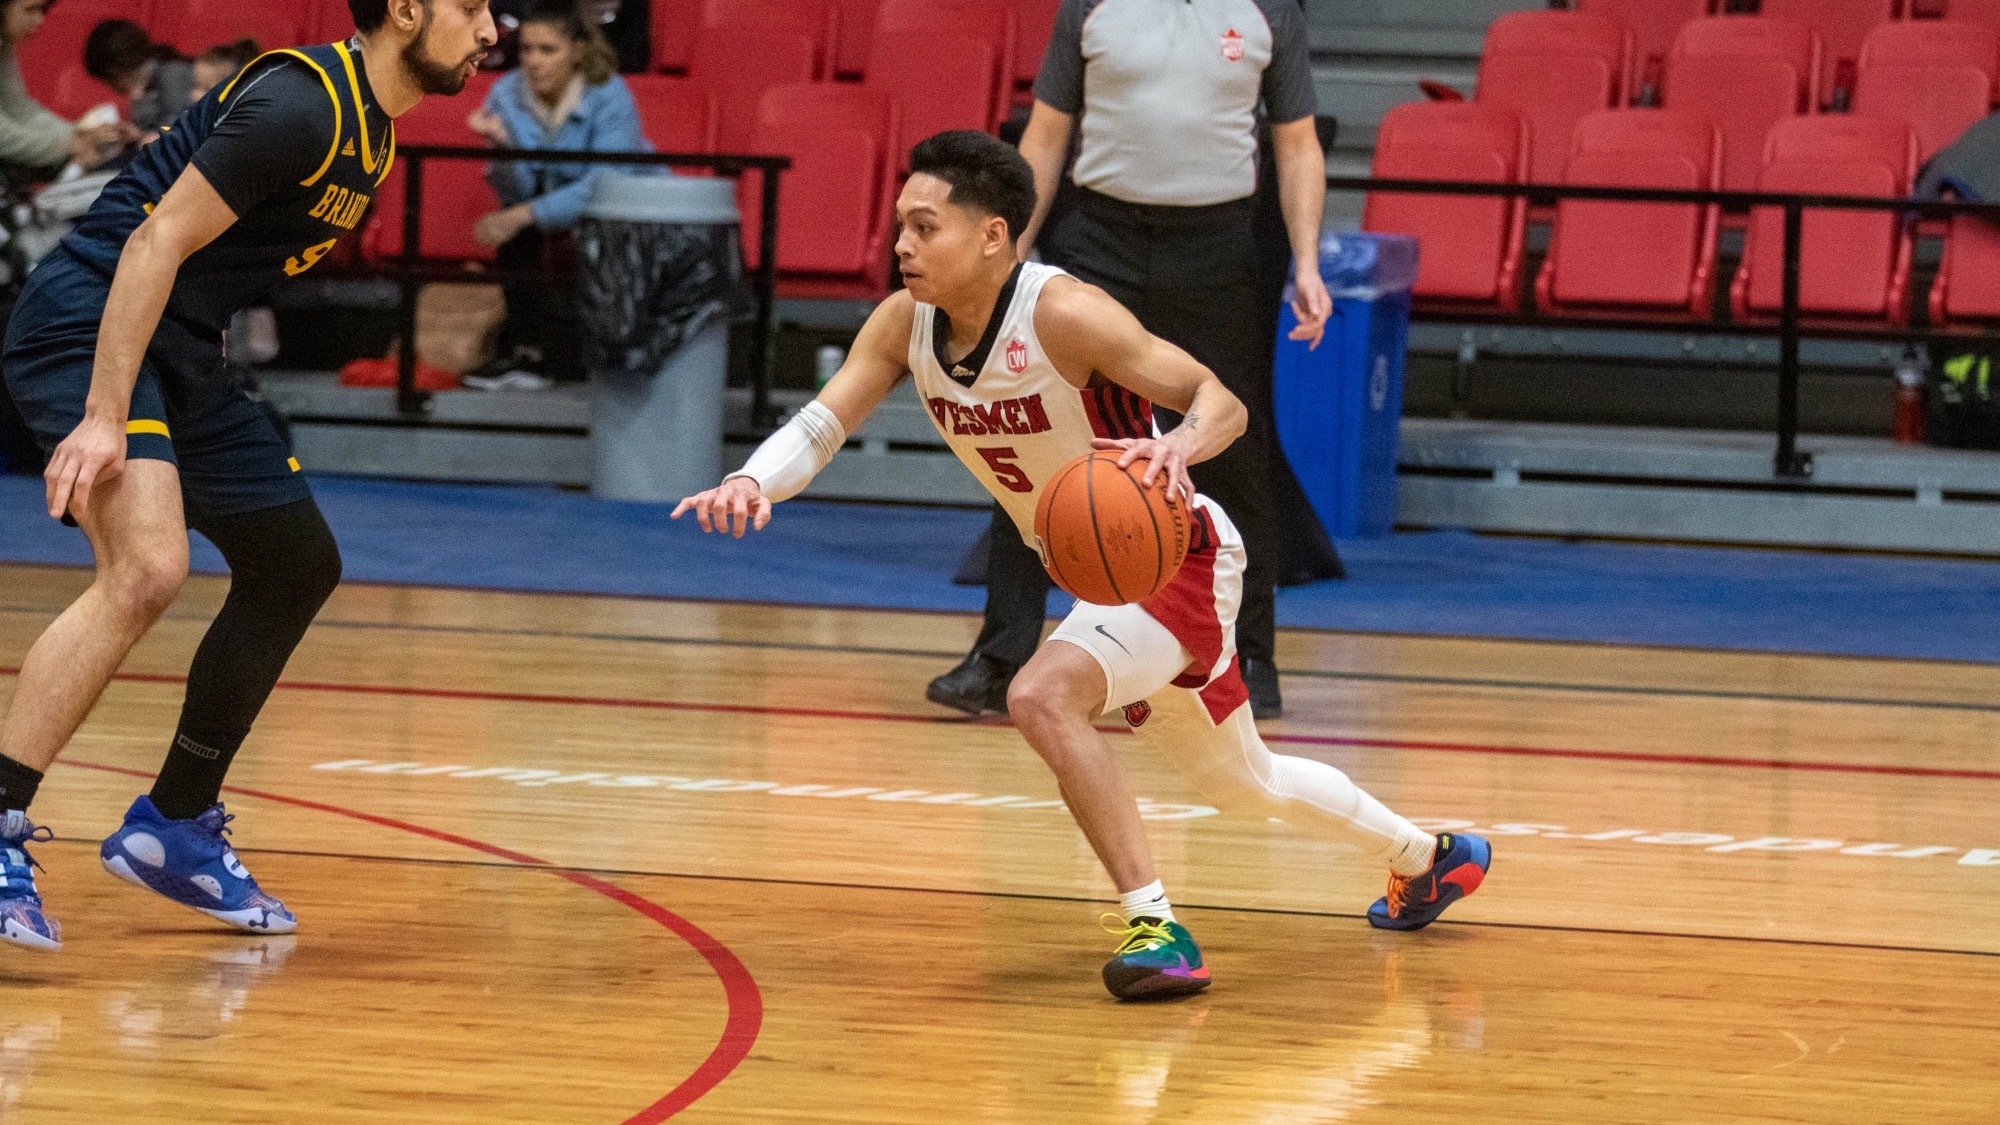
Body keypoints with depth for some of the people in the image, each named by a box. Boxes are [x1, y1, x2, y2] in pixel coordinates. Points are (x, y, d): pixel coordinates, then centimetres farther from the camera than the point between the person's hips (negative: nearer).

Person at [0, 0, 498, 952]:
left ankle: (172, 826, 25)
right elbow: (157, 240, -22)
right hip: (86, 325, -11)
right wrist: (104, 417, -27)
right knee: (147, 565, -28)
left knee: (297, 565, 16)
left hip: (181, 355, 11)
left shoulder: (372, 132, 12)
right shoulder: (301, 105, -18)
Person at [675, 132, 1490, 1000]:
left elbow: (1222, 400, -26)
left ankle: (1155, 927, -28)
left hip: (1176, 558, -9)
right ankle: (1427, 858, 50)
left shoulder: (1063, 315, -28)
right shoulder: (905, 324, -9)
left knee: (1043, 697, -33)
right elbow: (820, 424, -13)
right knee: (1239, 782, 25)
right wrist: (752, 481, -35)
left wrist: (1179, 447, -49)